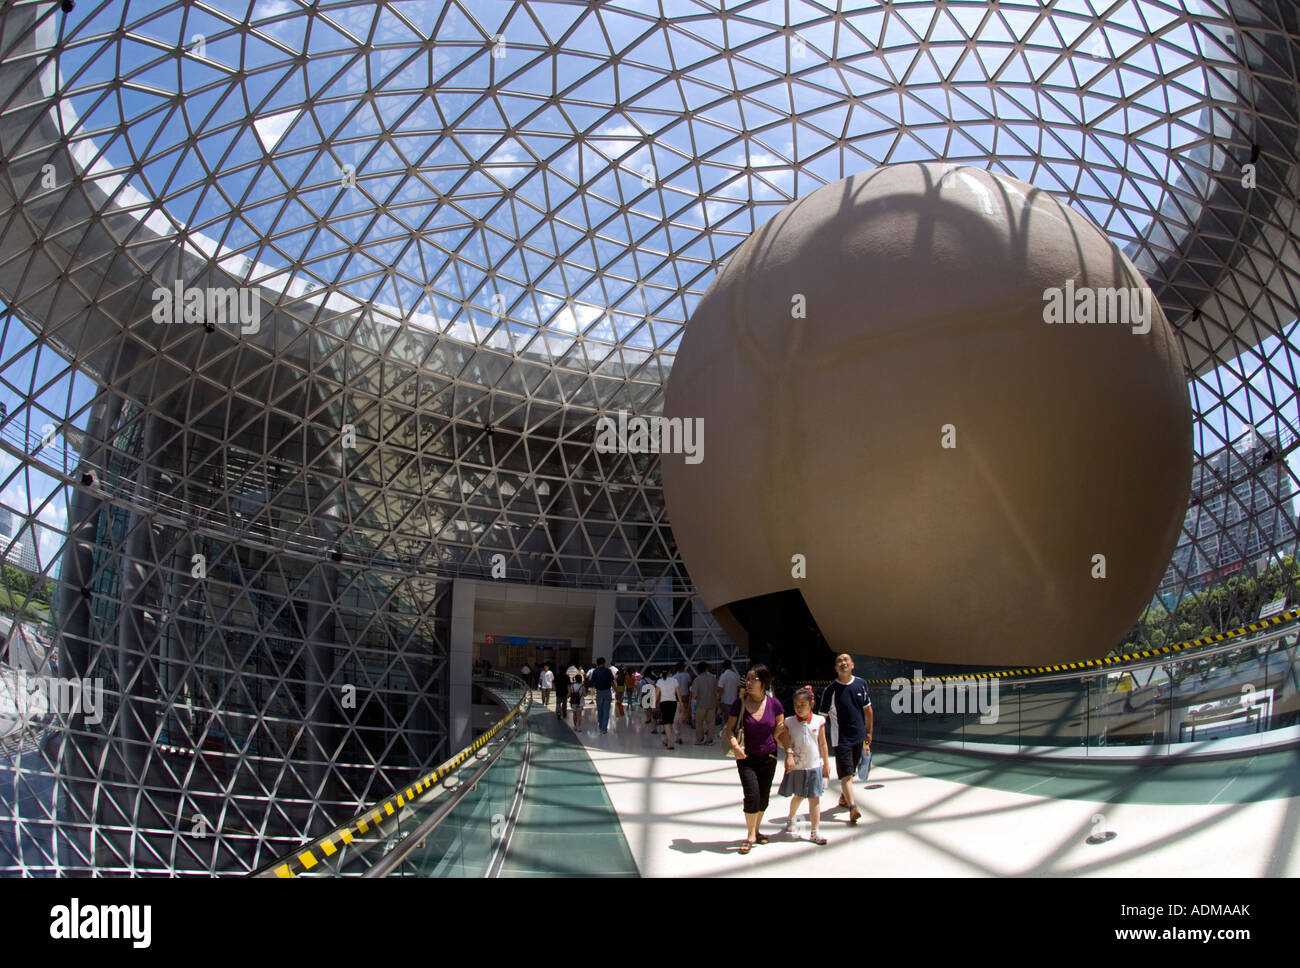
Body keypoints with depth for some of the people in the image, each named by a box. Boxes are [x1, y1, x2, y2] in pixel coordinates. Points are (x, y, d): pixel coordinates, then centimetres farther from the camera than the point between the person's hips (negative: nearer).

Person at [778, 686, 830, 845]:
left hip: (814, 767, 0)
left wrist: (826, 764, 6)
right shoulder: (789, 723, -5)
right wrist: (789, 756, -19)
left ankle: (815, 832, 8)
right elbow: (787, 744, -4)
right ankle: (790, 819, 43)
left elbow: (823, 744, 3)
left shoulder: (818, 721, -4)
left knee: (814, 799, 1)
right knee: (798, 796, 15)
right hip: (796, 767, 0)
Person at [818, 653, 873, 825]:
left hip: (859, 737, 5)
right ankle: (853, 808, -13)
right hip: (841, 738, -4)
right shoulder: (830, 690, -9)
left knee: (850, 772, 18)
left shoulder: (860, 684, 1)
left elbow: (868, 709, 12)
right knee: (846, 773, -11)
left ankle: (844, 798, 36)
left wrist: (869, 732, 14)